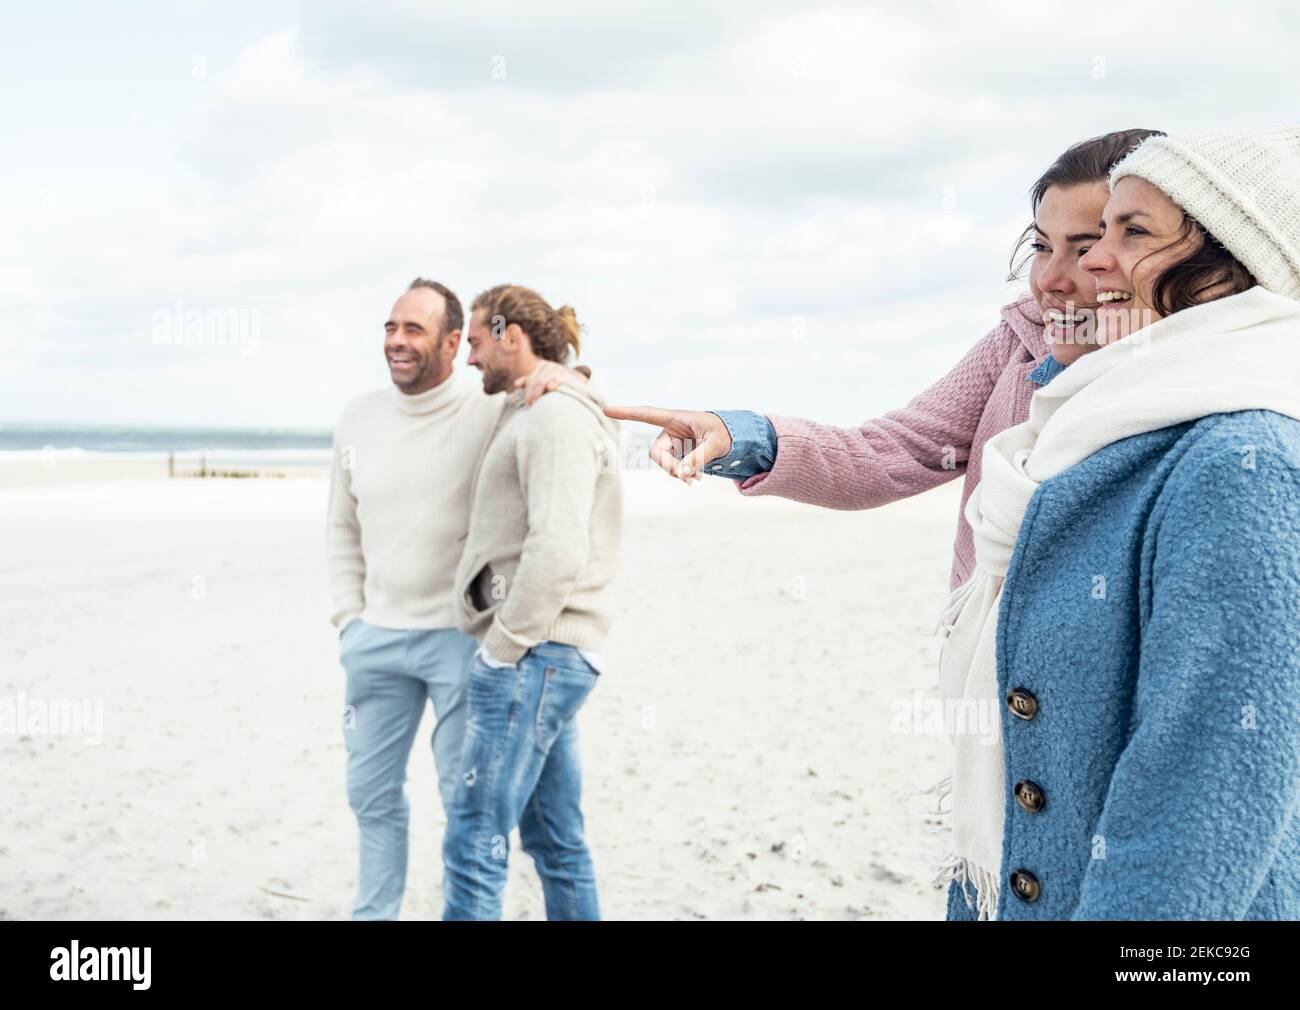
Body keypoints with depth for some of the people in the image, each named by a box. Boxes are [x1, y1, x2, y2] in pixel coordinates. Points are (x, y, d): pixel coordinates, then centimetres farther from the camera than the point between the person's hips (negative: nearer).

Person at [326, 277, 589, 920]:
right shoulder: (359, 418, 7)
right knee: (370, 791, 15)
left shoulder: (492, 412, -9)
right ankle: (373, 912, 31)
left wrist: (564, 375, -28)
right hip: (376, 641, 5)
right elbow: (342, 530, 15)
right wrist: (347, 620, 9)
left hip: (462, 638, -5)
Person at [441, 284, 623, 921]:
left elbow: (559, 550, -23)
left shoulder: (557, 416, -12)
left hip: (533, 658, -10)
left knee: (475, 841, -9)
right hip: (546, 658, 10)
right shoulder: (535, 416, 20)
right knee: (556, 843, 13)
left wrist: (504, 646, -16)